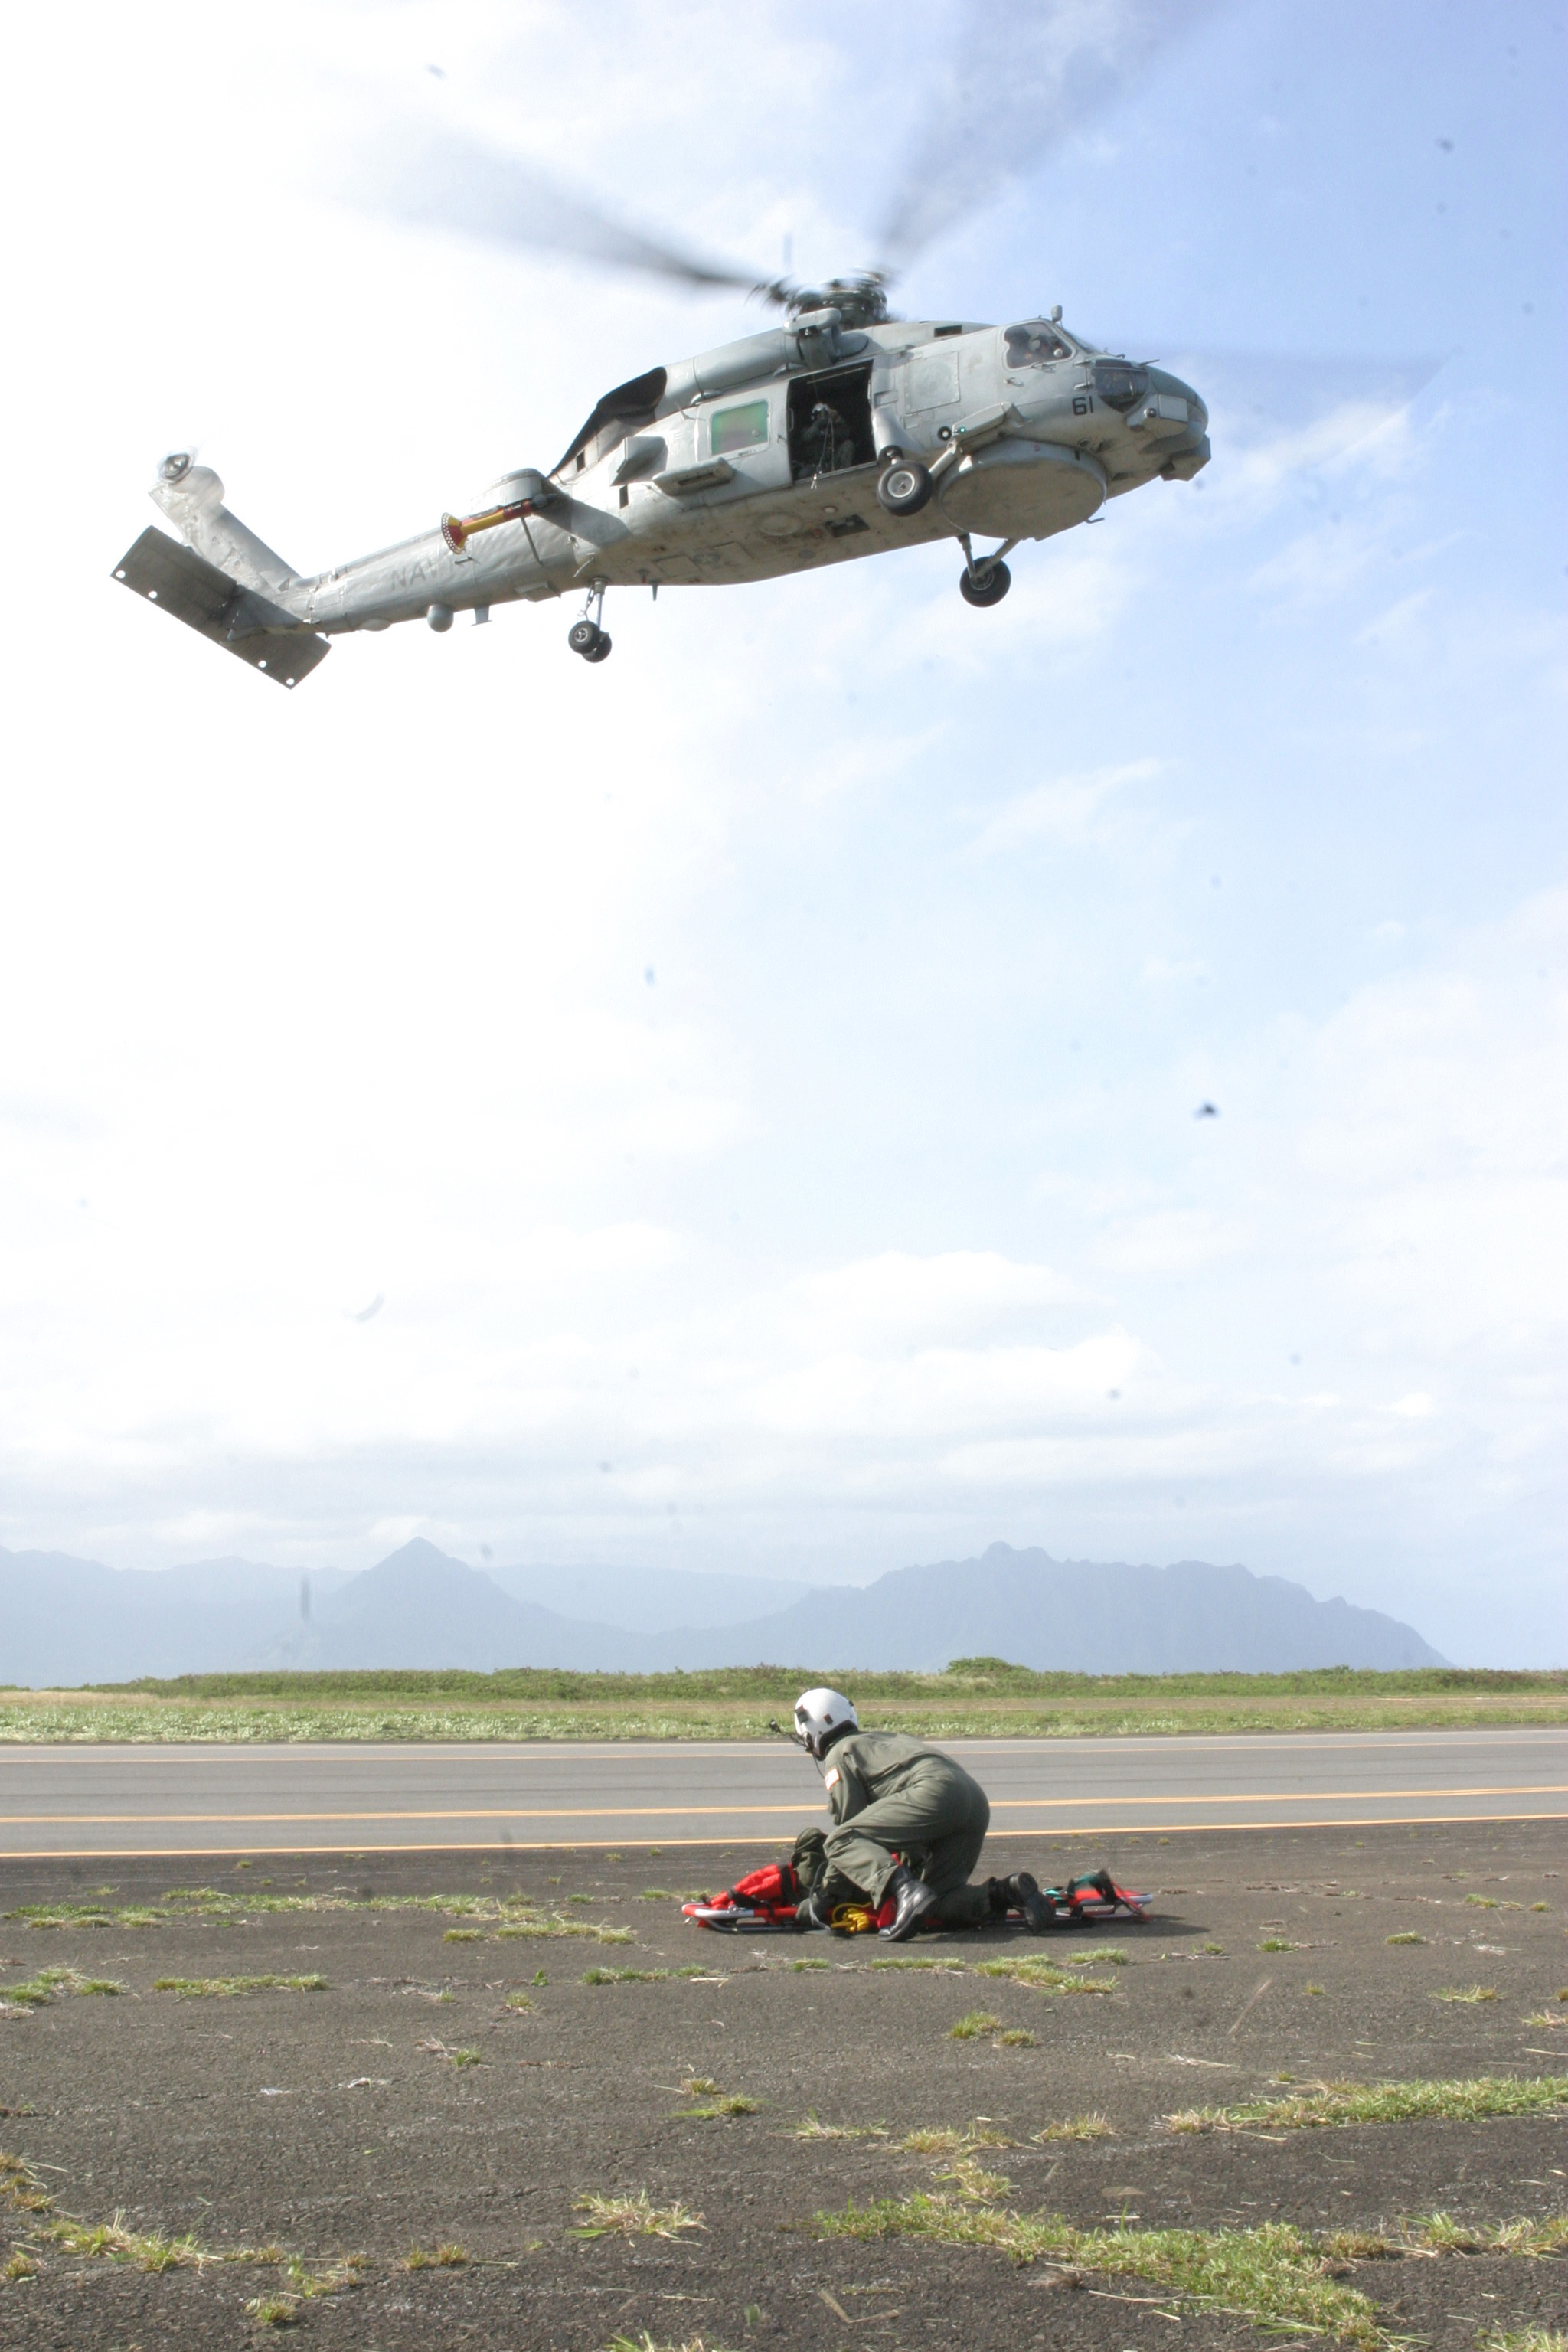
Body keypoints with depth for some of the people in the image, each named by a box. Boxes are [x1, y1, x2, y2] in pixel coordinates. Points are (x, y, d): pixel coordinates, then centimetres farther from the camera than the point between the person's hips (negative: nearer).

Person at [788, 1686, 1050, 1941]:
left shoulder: (840, 1754, 13)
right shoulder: (879, 1739, 36)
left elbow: (849, 1822, 6)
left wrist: (824, 1896, 11)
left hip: (935, 1792, -8)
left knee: (841, 1842, -8)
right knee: (936, 1905, 12)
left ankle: (905, 1891, -33)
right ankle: (1009, 1892, -8)